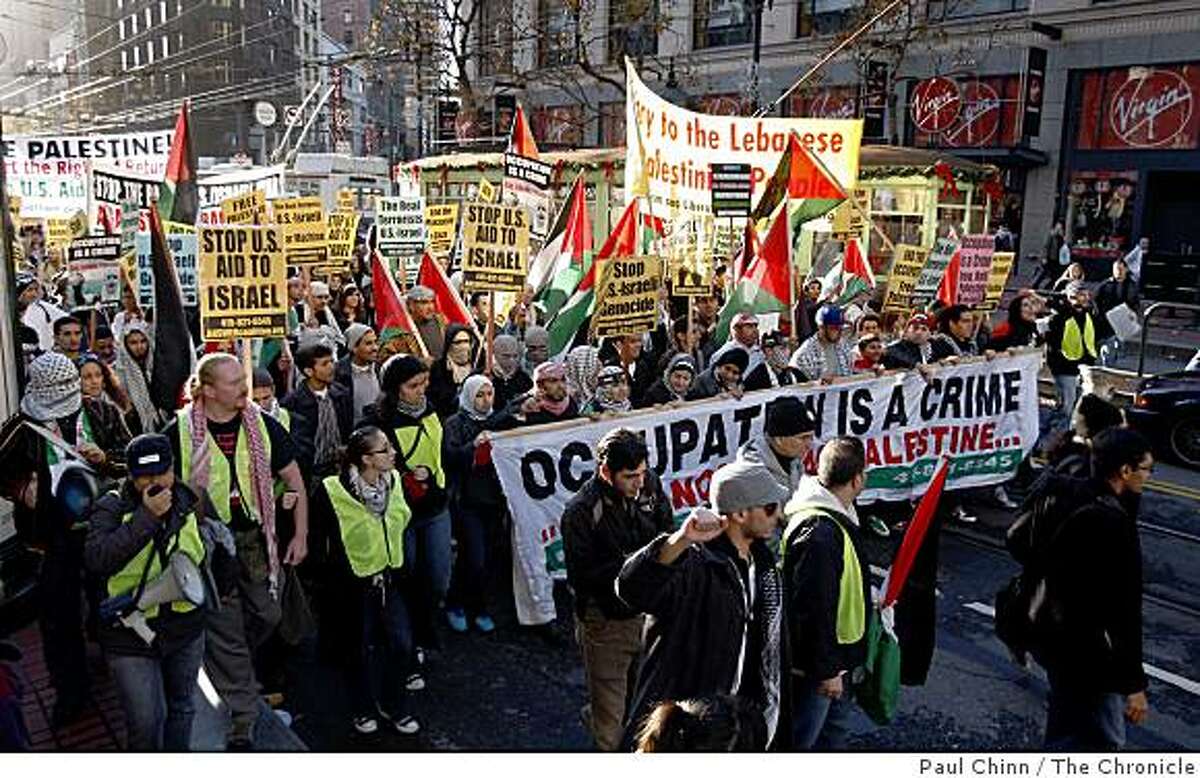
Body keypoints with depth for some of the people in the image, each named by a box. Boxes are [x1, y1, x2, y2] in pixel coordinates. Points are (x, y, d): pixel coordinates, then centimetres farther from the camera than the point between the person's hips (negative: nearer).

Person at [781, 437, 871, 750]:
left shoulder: (836, 516, 3)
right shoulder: (818, 533, -31)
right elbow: (813, 609, -29)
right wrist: (826, 670, -22)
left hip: (837, 653, 10)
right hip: (815, 665, -10)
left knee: (835, 724, 26)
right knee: (801, 738, 6)